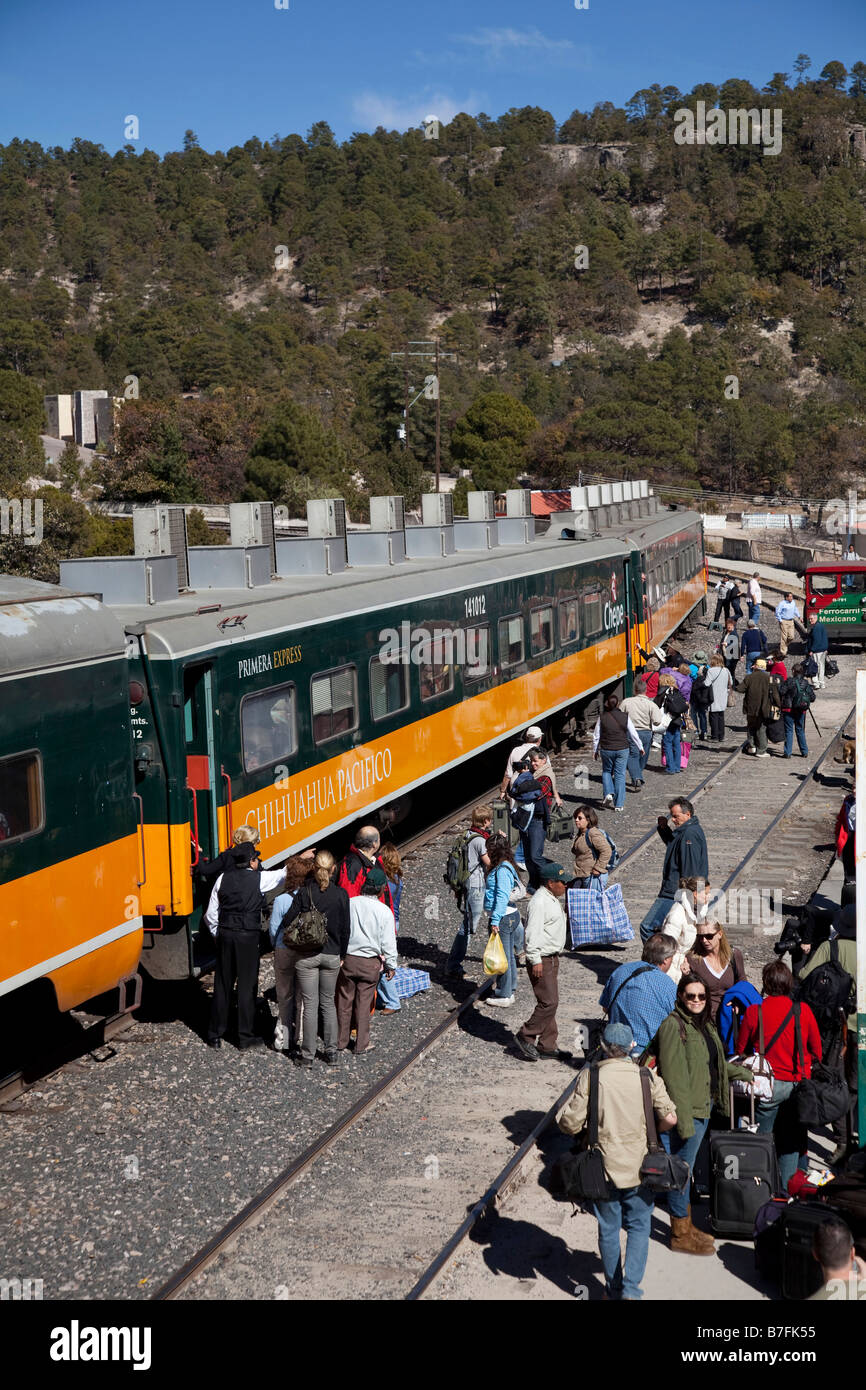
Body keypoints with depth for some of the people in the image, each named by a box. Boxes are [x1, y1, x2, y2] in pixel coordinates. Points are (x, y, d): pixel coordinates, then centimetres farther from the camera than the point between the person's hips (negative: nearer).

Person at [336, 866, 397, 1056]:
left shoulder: (349, 903, -6)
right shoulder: (384, 911, -10)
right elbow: (388, 942, -5)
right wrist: (391, 966, 7)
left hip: (346, 960, 2)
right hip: (370, 962, -1)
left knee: (344, 1001, 12)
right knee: (363, 1003, 8)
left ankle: (340, 1042, 21)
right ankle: (362, 1044, 15)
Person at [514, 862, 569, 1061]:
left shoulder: (553, 899, 14)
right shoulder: (540, 902, -19)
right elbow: (533, 933, -23)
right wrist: (535, 961, -25)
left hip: (552, 958, 10)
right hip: (542, 960, -10)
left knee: (550, 1002, 12)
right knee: (549, 1002, -11)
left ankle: (546, 1046, 18)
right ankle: (525, 1036, 2)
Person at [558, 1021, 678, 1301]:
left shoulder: (590, 1076, -10)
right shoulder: (647, 1076, -5)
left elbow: (572, 1123, -11)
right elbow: (670, 1118, -9)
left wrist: (560, 1122, 11)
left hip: (604, 1167, 0)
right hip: (640, 1167, 0)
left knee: (608, 1230, 15)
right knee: (638, 1227, 15)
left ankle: (614, 1289, 27)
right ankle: (631, 1288, 3)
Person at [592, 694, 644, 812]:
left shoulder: (602, 717, -6)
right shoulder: (625, 717, -7)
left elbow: (596, 736, 1)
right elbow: (633, 734, -1)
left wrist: (595, 750, 14)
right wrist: (640, 748, 12)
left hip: (606, 749, 0)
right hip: (622, 749, 0)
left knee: (606, 771, 22)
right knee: (620, 775, 5)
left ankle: (608, 793, 0)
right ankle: (619, 804, 3)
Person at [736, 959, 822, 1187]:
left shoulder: (754, 1012, -8)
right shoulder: (803, 1011, -5)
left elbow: (741, 1049, 3)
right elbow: (816, 1050, 6)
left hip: (769, 1085, -1)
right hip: (798, 1084, 2)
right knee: (791, 1142, 12)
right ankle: (787, 1189, 13)